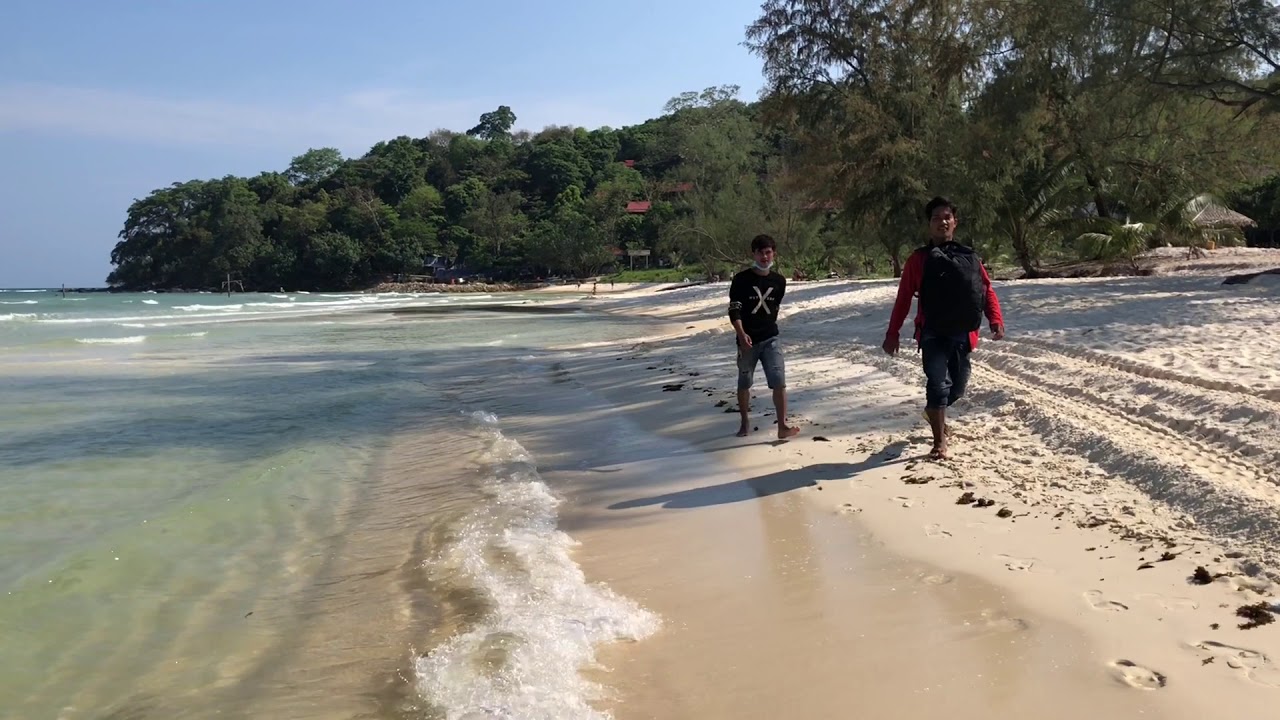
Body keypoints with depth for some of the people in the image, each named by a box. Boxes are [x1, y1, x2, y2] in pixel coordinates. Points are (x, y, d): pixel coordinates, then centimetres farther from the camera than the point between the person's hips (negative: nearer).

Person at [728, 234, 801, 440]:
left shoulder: (779, 281, 4)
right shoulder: (741, 279, -6)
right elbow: (734, 309, -11)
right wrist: (741, 334, -24)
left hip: (770, 339, 2)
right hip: (747, 339, -2)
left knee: (779, 382, -10)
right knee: (744, 383, 10)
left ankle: (783, 427, -8)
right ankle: (745, 423, 27)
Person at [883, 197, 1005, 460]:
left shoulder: (969, 257, 10)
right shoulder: (919, 259, 2)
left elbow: (987, 290, 6)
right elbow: (904, 298, 2)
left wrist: (996, 320, -9)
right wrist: (892, 333, -1)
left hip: (962, 335, 4)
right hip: (933, 335, -3)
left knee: (957, 387, 13)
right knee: (938, 384, -11)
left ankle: (934, 413, 44)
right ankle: (940, 442, -2)